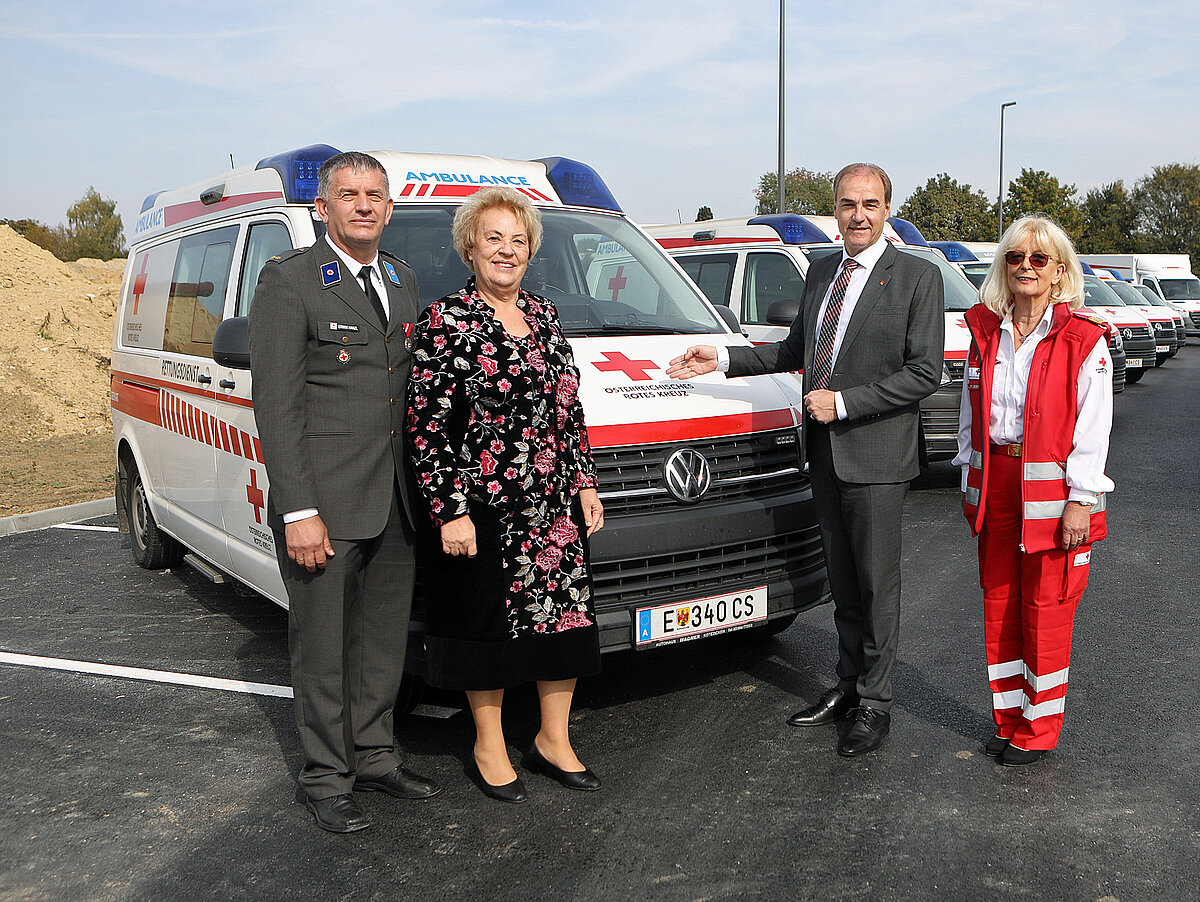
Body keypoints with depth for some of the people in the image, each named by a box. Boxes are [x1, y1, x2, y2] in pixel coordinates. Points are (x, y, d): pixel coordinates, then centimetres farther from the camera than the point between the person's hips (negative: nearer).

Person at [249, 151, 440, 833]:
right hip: (324, 501, -6)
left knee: (385, 637, 16)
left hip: (396, 501, 6)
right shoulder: (288, 281, -6)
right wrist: (298, 511, -17)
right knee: (324, 644, 5)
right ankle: (328, 777, 20)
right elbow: (277, 406, -11)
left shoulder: (404, 281, 14)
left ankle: (375, 755, 32)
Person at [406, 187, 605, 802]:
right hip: (484, 509, -6)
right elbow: (426, 427, -12)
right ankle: (489, 747, 25)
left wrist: (585, 485, 11)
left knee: (564, 615, 10)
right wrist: (450, 511, -16)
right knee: (487, 624, 5)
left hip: (557, 506, 6)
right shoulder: (445, 322, -7)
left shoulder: (544, 315, 12)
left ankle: (554, 740, 28)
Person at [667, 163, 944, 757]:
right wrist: (724, 360, 11)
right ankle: (848, 685, 30)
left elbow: (924, 372, -14)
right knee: (842, 580, 16)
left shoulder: (917, 277, -8)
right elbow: (796, 351, 21)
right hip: (825, 451, 6)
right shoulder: (820, 272, 12)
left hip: (876, 454, -6)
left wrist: (842, 402, -18)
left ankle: (874, 703, 16)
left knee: (877, 582, 3)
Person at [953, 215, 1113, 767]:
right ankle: (1009, 720, 25)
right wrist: (971, 482, 11)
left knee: (1045, 612, 2)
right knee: (999, 605, 11)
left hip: (1051, 492, -5)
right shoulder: (986, 333, 8)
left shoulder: (1083, 341, -7)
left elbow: (1093, 428, -9)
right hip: (994, 488, 5)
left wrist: (1080, 500, -13)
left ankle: (1038, 731, 17)